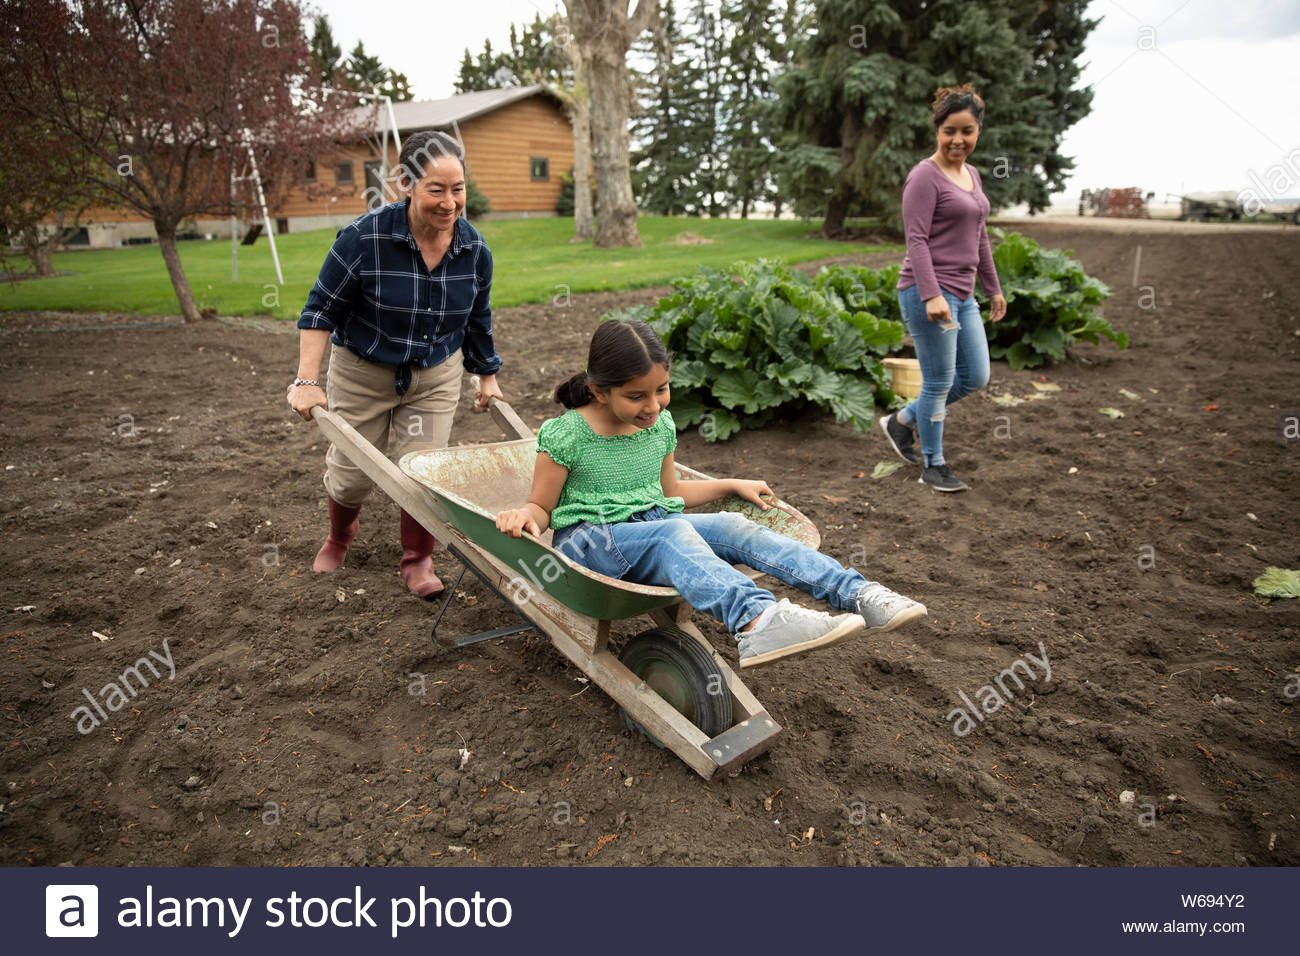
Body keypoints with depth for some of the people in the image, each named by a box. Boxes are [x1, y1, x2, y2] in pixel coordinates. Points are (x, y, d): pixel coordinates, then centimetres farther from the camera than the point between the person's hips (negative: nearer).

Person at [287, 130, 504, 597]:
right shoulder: (365, 237, -24)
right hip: (362, 373, -2)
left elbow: (477, 319, 5)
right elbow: (322, 308, -16)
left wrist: (487, 377, 11)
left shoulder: (475, 249, -11)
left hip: (435, 376, 2)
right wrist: (306, 381, -22)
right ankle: (338, 538, 44)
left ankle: (418, 559, 22)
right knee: (352, 472, 10)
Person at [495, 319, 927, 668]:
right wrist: (523, 514, -26)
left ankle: (858, 594, -32)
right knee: (672, 533, -35)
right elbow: (542, 508, -3)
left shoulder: (660, 425, 7)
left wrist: (733, 485, 16)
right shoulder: (565, 435, -10)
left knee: (732, 525, -21)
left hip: (654, 524, 5)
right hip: (587, 539, -5)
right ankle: (756, 620, -58)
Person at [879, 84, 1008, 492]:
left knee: (975, 376, 12)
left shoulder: (971, 175, 16)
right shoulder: (925, 176, -9)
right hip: (929, 293, -9)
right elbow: (917, 240, -17)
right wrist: (932, 296, -26)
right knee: (939, 381, -1)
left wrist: (993, 288, 23)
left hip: (962, 294, 9)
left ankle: (902, 421, 26)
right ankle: (933, 465, 15)